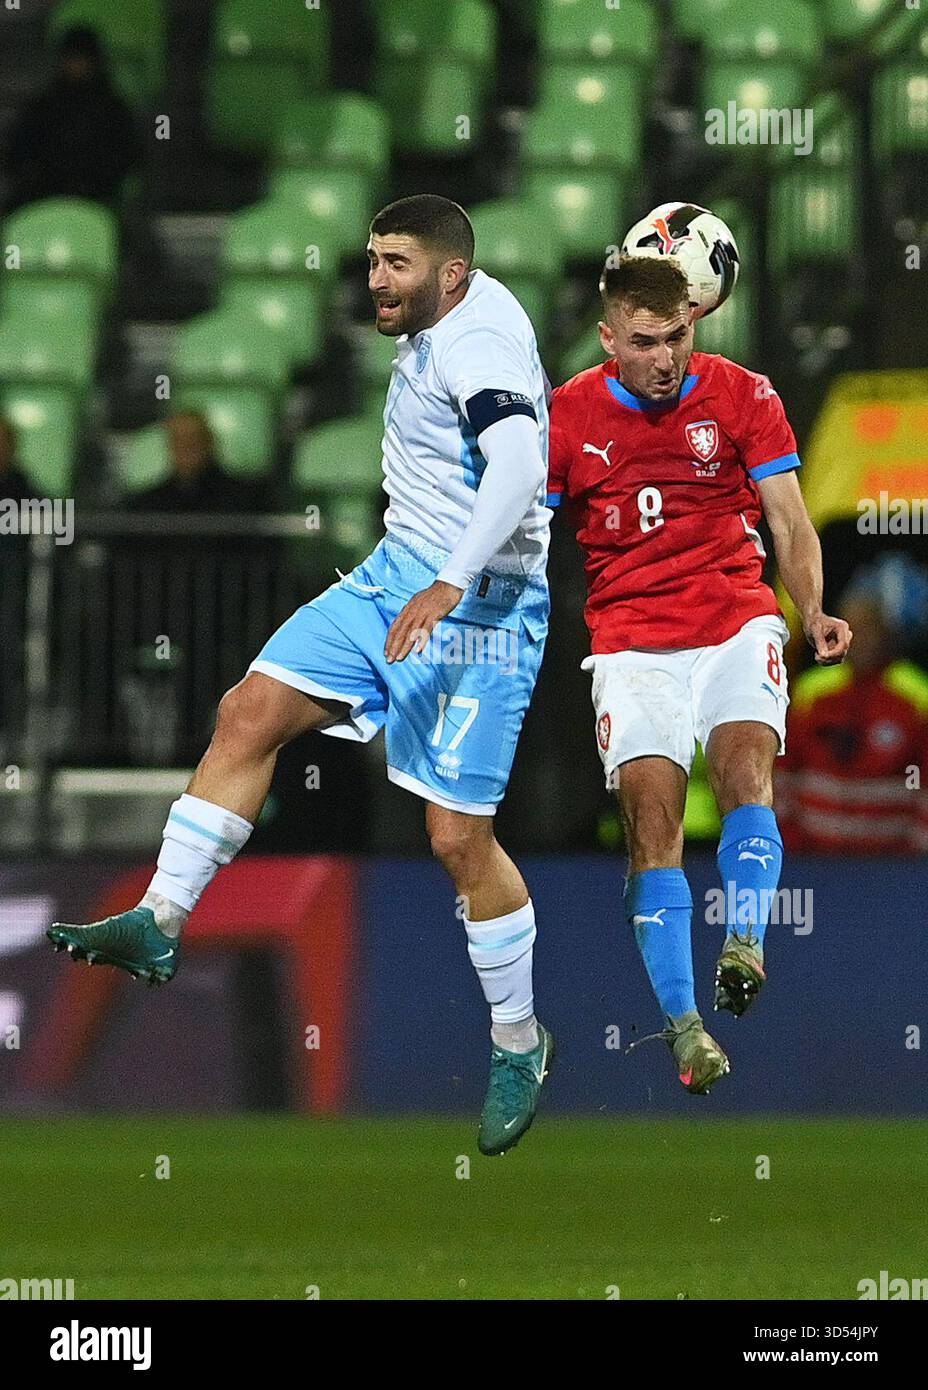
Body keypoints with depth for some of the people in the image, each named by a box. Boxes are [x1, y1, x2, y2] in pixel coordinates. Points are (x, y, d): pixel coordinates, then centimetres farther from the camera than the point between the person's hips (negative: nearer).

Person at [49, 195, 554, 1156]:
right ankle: (159, 925, 2)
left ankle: (519, 1042, 10)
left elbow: (520, 465, -37)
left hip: (477, 606, -10)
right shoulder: (440, 324, 9)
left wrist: (450, 587, -44)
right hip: (398, 574, 10)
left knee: (458, 834, -7)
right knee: (251, 716, -1)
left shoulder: (477, 345, -22)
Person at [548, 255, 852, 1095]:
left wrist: (814, 612, -14)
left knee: (745, 772, -26)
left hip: (736, 623, 0)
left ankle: (744, 944, -31)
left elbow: (790, 522, 1)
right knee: (653, 817, -12)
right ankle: (682, 1025, -11)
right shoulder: (568, 415, 1)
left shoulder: (743, 397, 0)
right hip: (631, 639, 0)